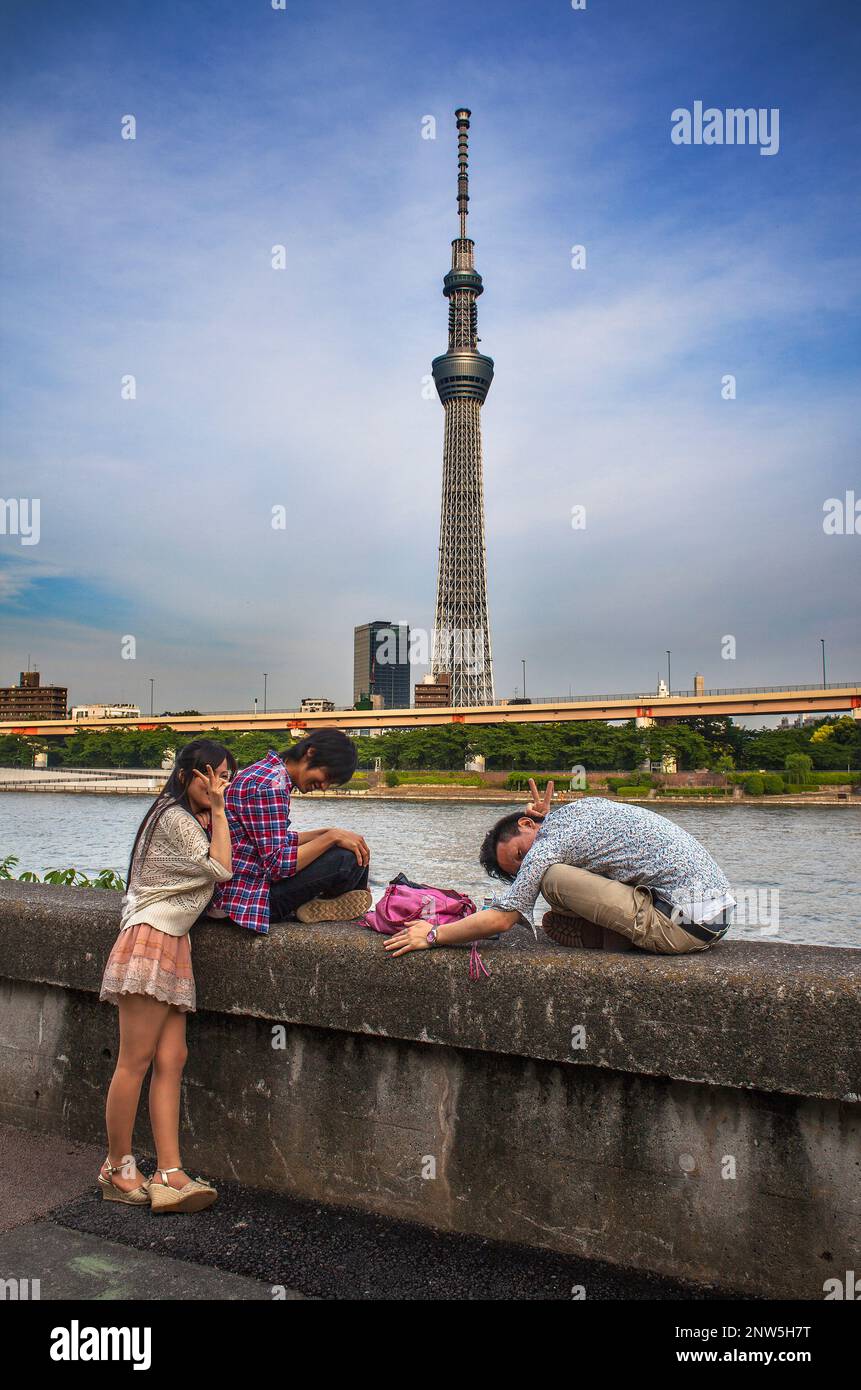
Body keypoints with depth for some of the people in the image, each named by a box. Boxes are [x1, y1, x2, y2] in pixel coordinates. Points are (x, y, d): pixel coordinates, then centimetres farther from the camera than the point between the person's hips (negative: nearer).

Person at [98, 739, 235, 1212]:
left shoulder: (194, 819, 22)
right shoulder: (175, 817, -9)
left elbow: (215, 871, 17)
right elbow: (221, 869, -14)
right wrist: (218, 811, -10)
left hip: (173, 943, 10)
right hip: (151, 939, -10)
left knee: (170, 1060, 3)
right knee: (135, 1060, -4)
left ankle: (169, 1175, 3)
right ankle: (117, 1168, 9)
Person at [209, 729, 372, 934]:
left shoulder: (264, 772, 12)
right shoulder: (269, 786, -20)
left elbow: (281, 841, 18)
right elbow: (278, 865, -24)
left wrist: (327, 833, 7)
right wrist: (332, 837, -18)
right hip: (245, 899, -11)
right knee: (349, 859, -19)